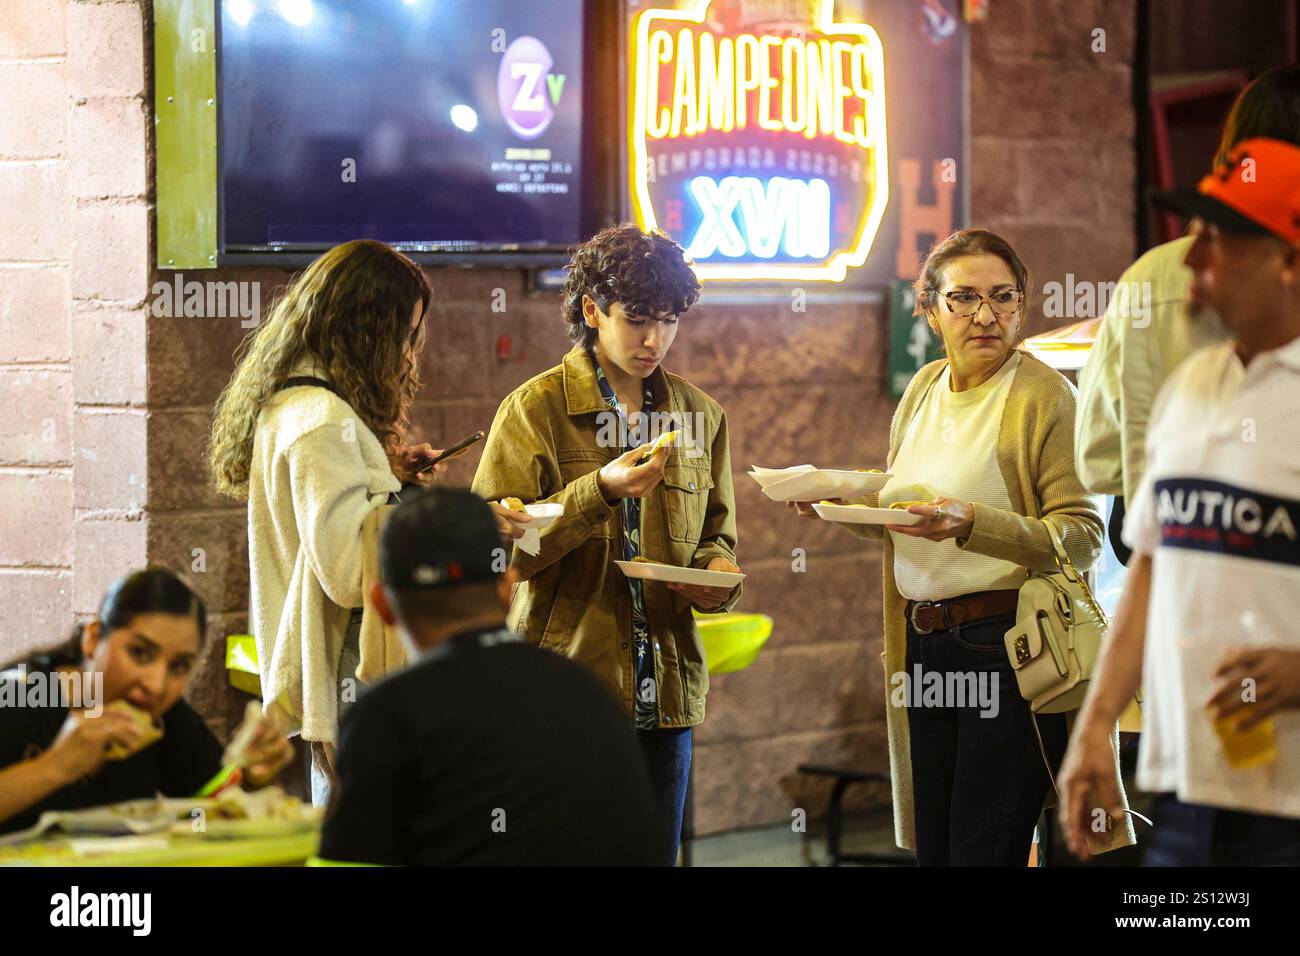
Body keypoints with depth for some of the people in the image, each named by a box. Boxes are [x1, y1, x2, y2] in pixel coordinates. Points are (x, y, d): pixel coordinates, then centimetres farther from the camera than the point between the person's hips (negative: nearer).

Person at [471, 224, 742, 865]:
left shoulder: (699, 415, 12)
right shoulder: (536, 408, -3)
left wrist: (718, 573, -1)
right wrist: (597, 492, -22)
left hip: (665, 691, 5)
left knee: (656, 852, 8)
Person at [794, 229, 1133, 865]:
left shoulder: (1043, 394, -8)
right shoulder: (923, 390, 13)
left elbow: (1081, 538, -15)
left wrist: (973, 523, -26)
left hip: (1008, 645, -7)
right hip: (923, 643, 7)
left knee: (983, 851, -6)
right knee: (933, 848, 10)